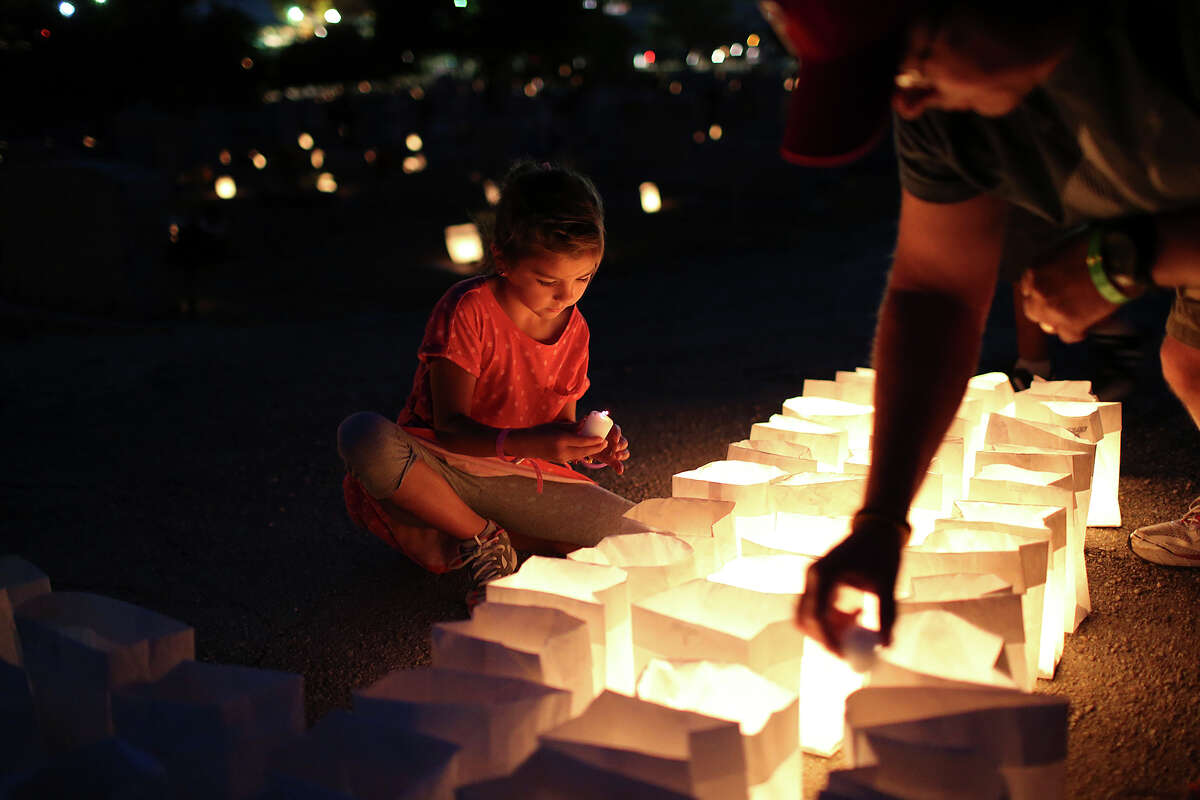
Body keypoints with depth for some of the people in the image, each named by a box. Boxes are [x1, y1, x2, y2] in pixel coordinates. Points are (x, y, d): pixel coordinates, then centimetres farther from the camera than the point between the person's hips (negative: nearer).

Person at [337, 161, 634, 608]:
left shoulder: (574, 329, 2)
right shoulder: (468, 309, -17)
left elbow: (561, 424, 10)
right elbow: (449, 424, -22)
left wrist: (590, 446, -16)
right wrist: (530, 442, -40)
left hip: (515, 479, 4)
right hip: (438, 466, -4)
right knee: (364, 437, -39)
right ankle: (484, 537, -16)